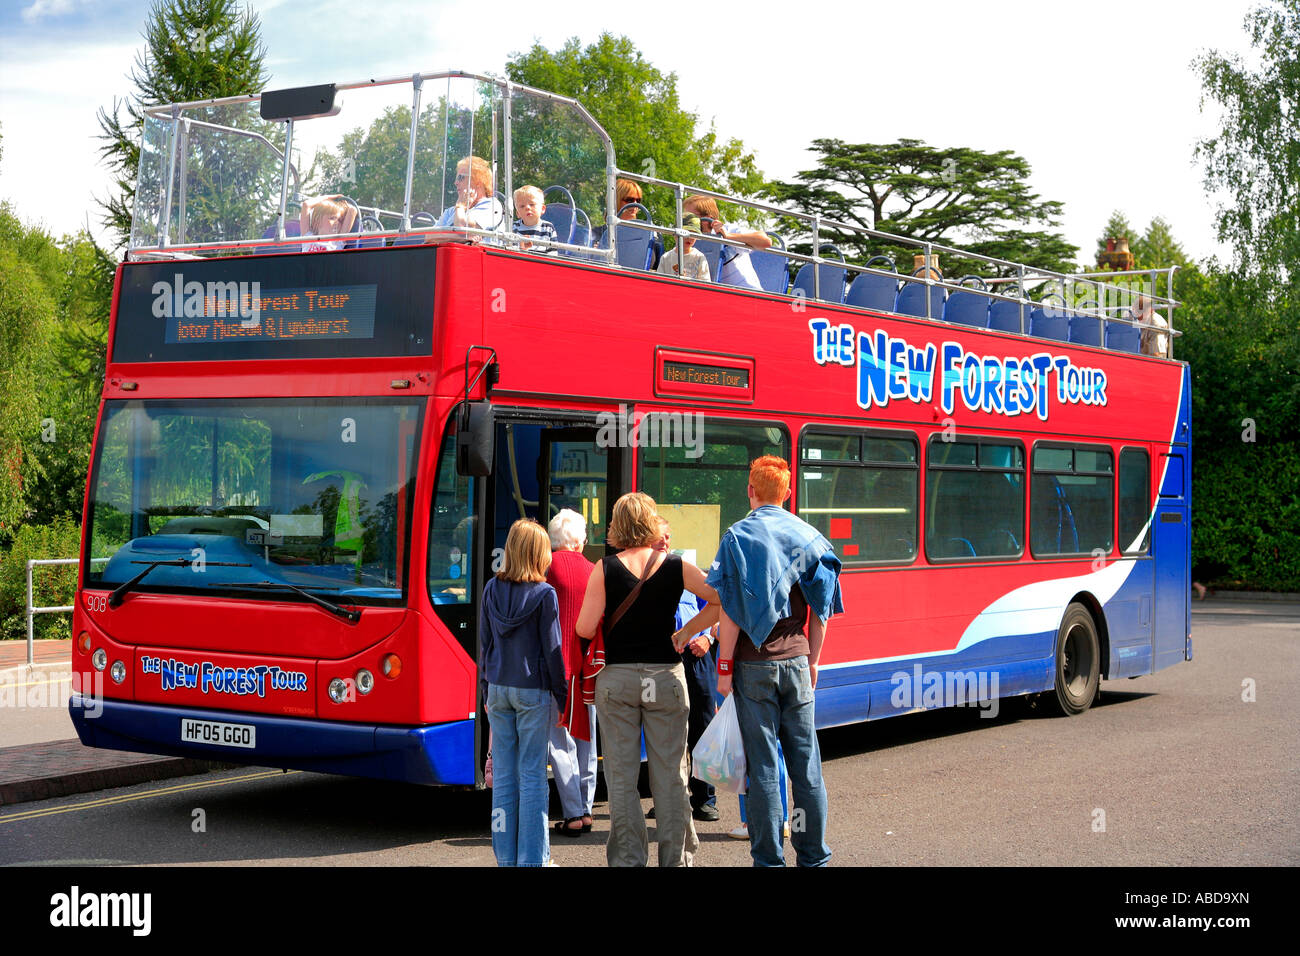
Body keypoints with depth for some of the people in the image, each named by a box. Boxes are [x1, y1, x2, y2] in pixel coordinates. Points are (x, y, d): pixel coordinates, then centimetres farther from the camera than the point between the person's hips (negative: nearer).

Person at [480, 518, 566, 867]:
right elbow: (552, 650, -7)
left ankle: (506, 856, 13)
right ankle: (532, 858, 3)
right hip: (533, 692, -4)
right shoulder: (544, 594, -10)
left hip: (499, 690, 4)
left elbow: (486, 643, 9)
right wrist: (562, 698, 0)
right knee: (532, 775, 1)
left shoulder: (492, 589, 4)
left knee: (503, 774, 8)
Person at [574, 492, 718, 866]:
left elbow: (585, 629, -9)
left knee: (621, 777, 6)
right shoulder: (676, 567, -2)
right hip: (665, 677, 1)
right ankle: (676, 858, 11)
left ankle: (628, 859, 8)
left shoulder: (605, 569, -6)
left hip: (616, 678, -1)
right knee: (670, 776, 8)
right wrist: (685, 632, 6)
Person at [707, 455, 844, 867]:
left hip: (754, 663, -3)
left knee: (763, 765, 1)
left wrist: (724, 666, -5)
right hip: (796, 661, 3)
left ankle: (769, 858, 5)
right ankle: (813, 856, 14)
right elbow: (820, 608, 8)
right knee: (805, 761, 9)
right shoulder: (809, 537, 6)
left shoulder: (739, 536, -6)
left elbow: (731, 609, -10)